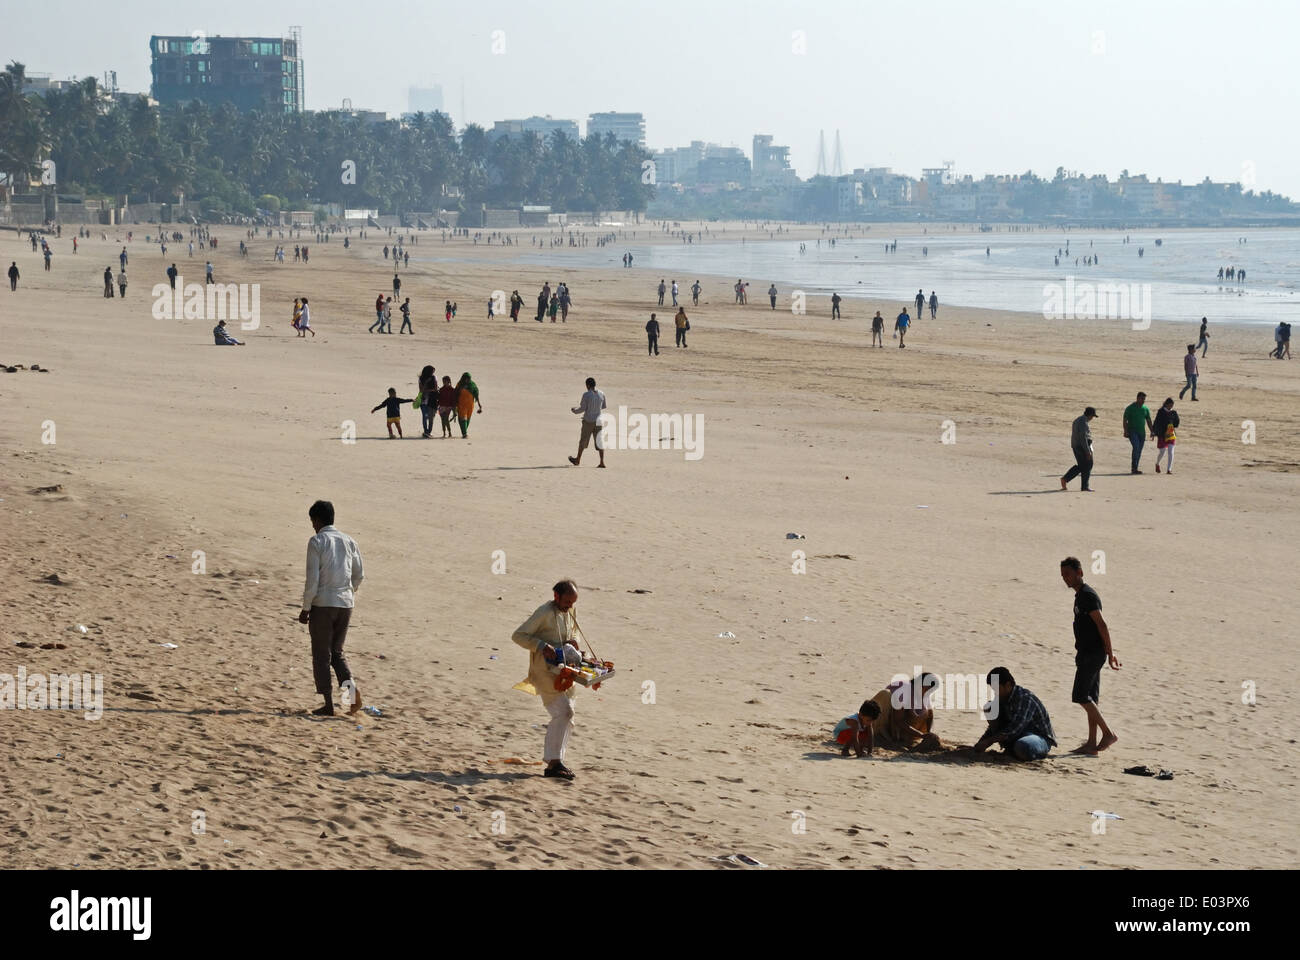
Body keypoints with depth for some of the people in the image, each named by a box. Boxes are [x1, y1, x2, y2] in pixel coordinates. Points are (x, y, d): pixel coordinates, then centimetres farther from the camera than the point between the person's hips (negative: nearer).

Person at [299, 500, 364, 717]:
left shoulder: (316, 542, -7)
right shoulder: (349, 542, 10)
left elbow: (312, 579, -12)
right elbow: (358, 575, 13)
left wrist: (306, 609, -5)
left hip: (323, 604, -5)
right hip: (345, 604, 5)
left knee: (321, 656, 4)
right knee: (337, 652, 17)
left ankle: (328, 705, 2)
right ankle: (350, 685, -9)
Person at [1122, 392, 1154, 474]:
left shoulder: (1145, 409, 11)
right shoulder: (1130, 408, -4)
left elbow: (1149, 421, 16)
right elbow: (1125, 420, -4)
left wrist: (1152, 431, 9)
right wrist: (1125, 431, -14)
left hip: (1142, 433, 5)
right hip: (1132, 431, -5)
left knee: (1139, 451, 4)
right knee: (1136, 447, -23)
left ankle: (1134, 469, 11)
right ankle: (1134, 467, -23)